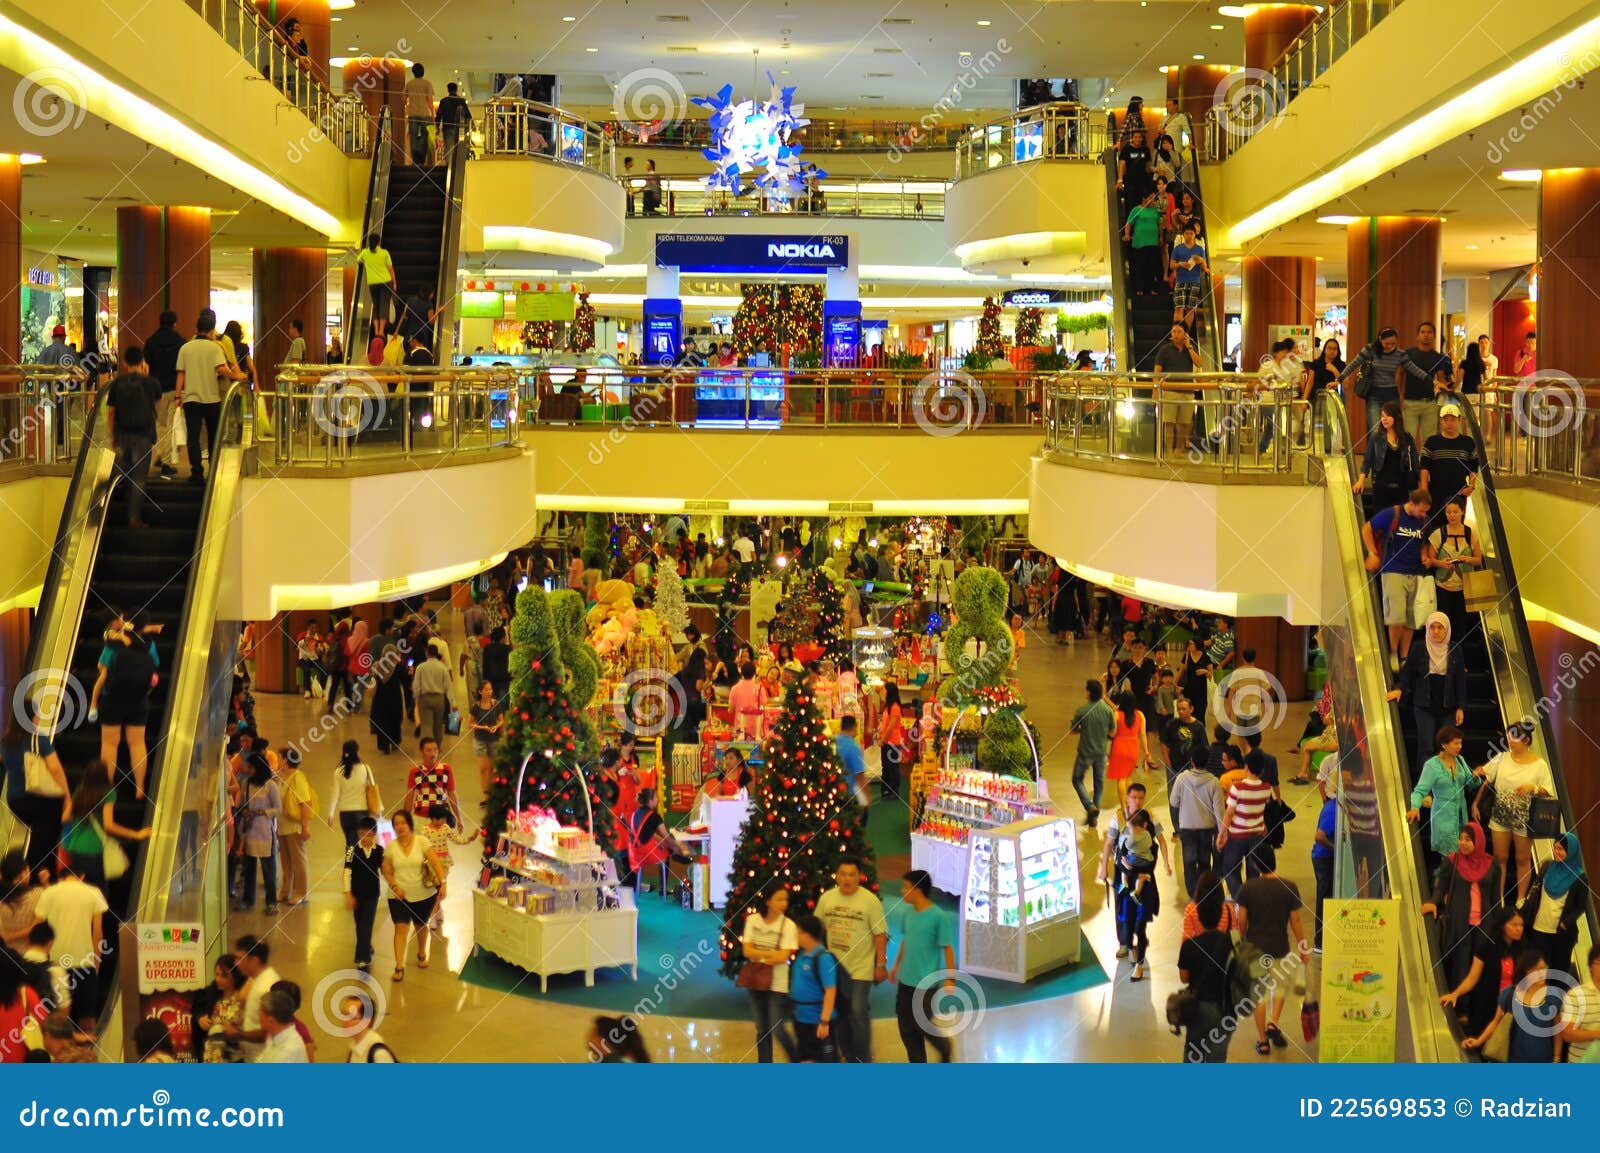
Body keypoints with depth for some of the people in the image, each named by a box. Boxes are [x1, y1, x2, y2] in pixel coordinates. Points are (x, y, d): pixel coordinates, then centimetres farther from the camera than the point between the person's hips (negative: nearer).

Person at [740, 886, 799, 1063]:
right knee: (762, 1030, 12)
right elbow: (747, 951, -7)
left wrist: (758, 955, -10)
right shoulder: (752, 920, -1)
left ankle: (798, 1061, 20)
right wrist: (771, 953, -16)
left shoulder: (788, 925, -10)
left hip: (777, 984, -3)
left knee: (778, 1030, -3)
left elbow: (783, 957, -17)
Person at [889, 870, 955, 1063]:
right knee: (906, 1028, 8)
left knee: (922, 1024, -1)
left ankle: (944, 1047, 30)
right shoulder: (907, 912, 2)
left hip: (927, 982, -6)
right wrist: (896, 965, 20)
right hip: (905, 981, 6)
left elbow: (947, 948, -12)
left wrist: (950, 978, -13)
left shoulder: (939, 916, -16)